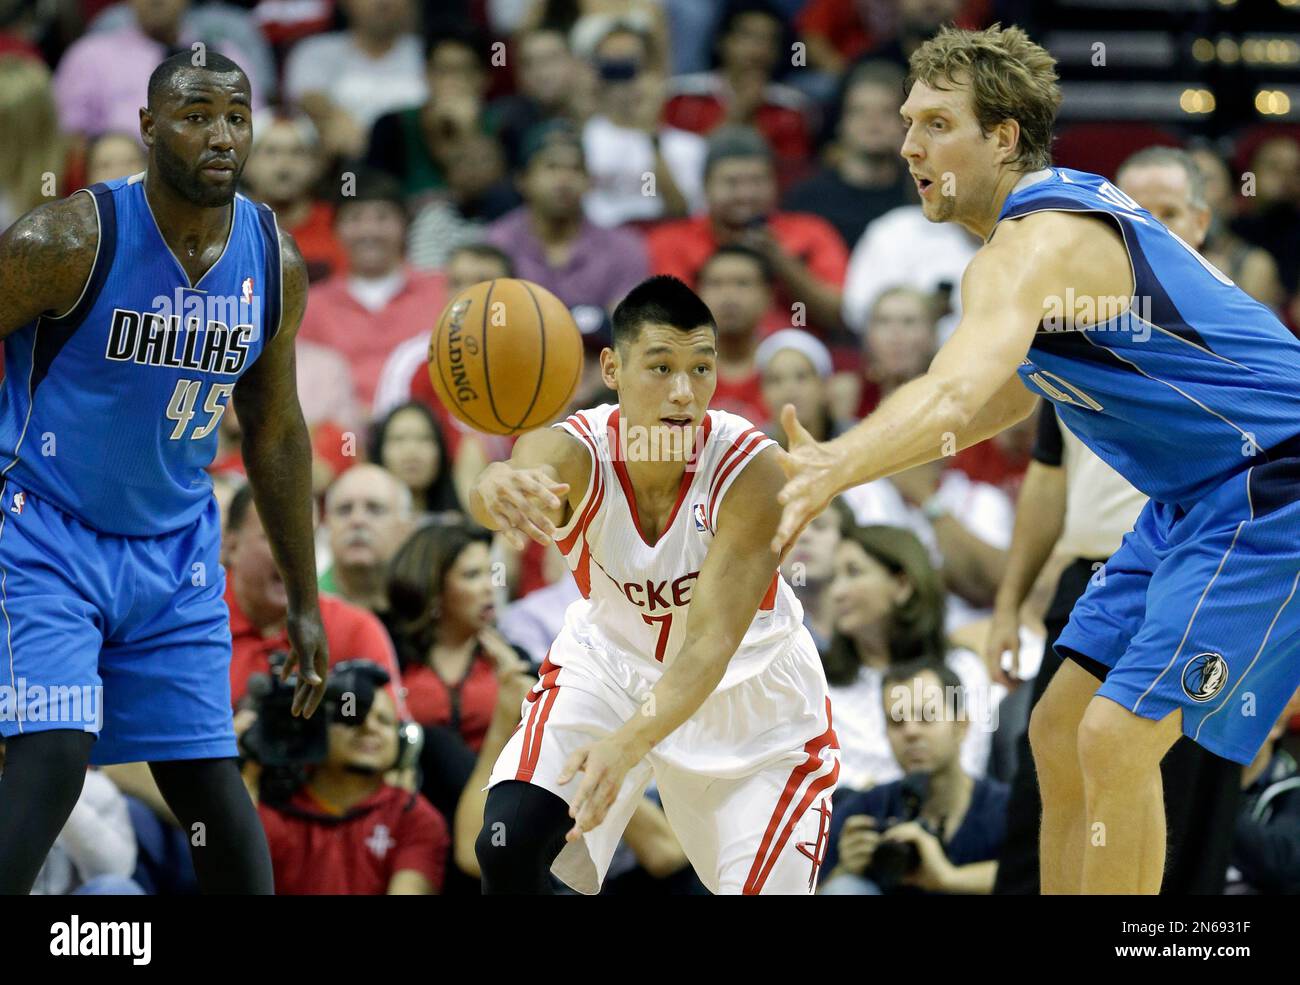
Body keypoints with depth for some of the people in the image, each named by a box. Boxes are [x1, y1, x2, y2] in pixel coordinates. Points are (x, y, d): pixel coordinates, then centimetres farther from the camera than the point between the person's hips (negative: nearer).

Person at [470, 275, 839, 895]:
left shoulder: (751, 470, -30)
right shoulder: (572, 453, -28)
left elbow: (710, 644, -35)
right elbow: (517, 486, -54)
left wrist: (627, 745, -52)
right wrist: (498, 488, -79)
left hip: (746, 690, -1)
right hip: (610, 663, 1)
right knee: (508, 845, -19)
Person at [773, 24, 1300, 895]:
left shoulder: (1041, 242, -22)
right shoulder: (1062, 210, 10)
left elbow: (956, 393, -41)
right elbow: (1011, 394, 23)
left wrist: (831, 473, -56)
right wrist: (840, 462, 13)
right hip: (1194, 498, 11)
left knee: (1117, 737, -19)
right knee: (1061, 733, 9)